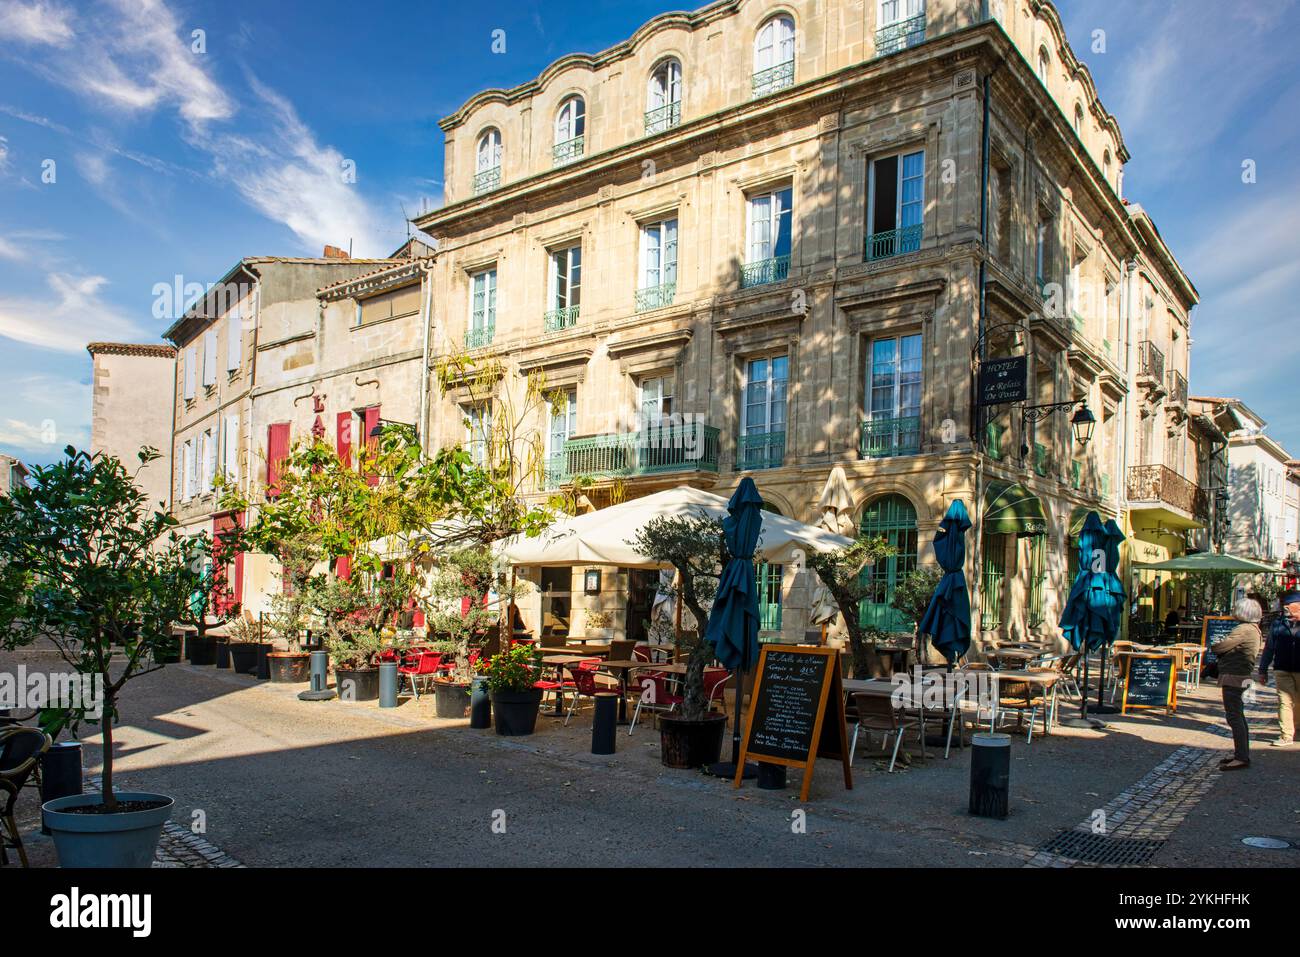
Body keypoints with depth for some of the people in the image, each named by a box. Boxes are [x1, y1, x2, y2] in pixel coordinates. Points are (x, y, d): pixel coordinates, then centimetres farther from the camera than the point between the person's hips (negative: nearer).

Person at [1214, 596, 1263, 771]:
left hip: (1234, 677, -11)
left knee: (1234, 717, -8)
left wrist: (1215, 644, 1)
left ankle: (1242, 758, -8)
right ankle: (1241, 754, 25)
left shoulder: (1244, 630, -19)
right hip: (1241, 677, 11)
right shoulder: (1252, 629, 15)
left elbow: (1220, 647, -19)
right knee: (1238, 716, 17)